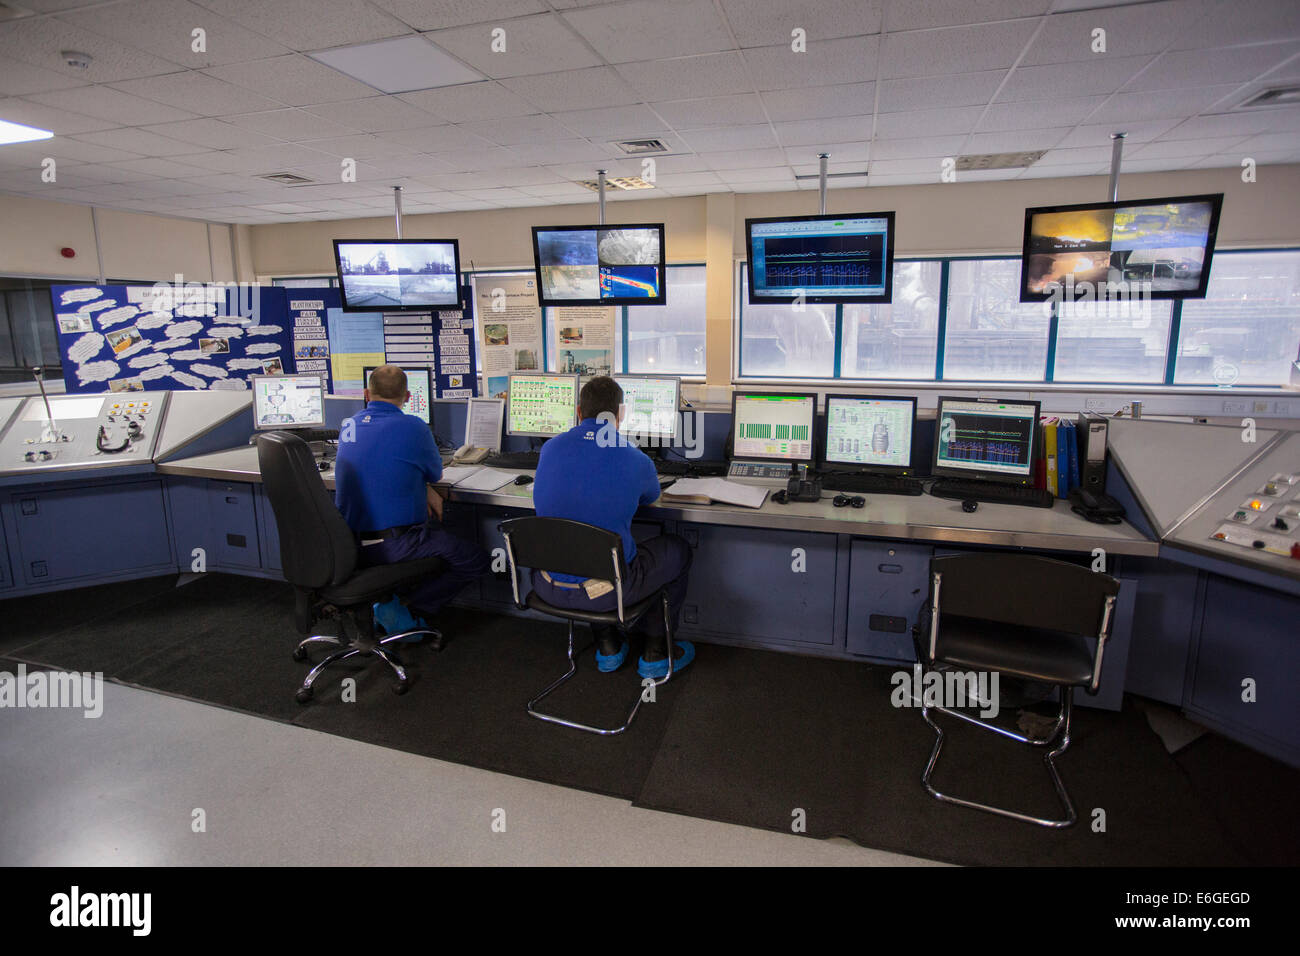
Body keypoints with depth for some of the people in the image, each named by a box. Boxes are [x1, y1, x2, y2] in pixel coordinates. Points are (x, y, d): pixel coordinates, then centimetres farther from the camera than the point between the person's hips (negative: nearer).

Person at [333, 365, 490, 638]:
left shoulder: (349, 426, 8)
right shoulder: (412, 427, -12)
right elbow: (436, 473, 4)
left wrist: (425, 490, 12)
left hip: (349, 542, 8)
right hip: (391, 546, -8)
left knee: (435, 529, 28)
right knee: (477, 560, 1)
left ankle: (387, 597, 15)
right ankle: (403, 607, -4)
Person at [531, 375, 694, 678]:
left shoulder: (550, 448, -3)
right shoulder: (634, 460, -13)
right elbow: (651, 496, 11)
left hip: (549, 587, 5)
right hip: (605, 591, -4)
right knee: (677, 550, 20)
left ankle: (607, 645, 39)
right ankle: (655, 653, 30)